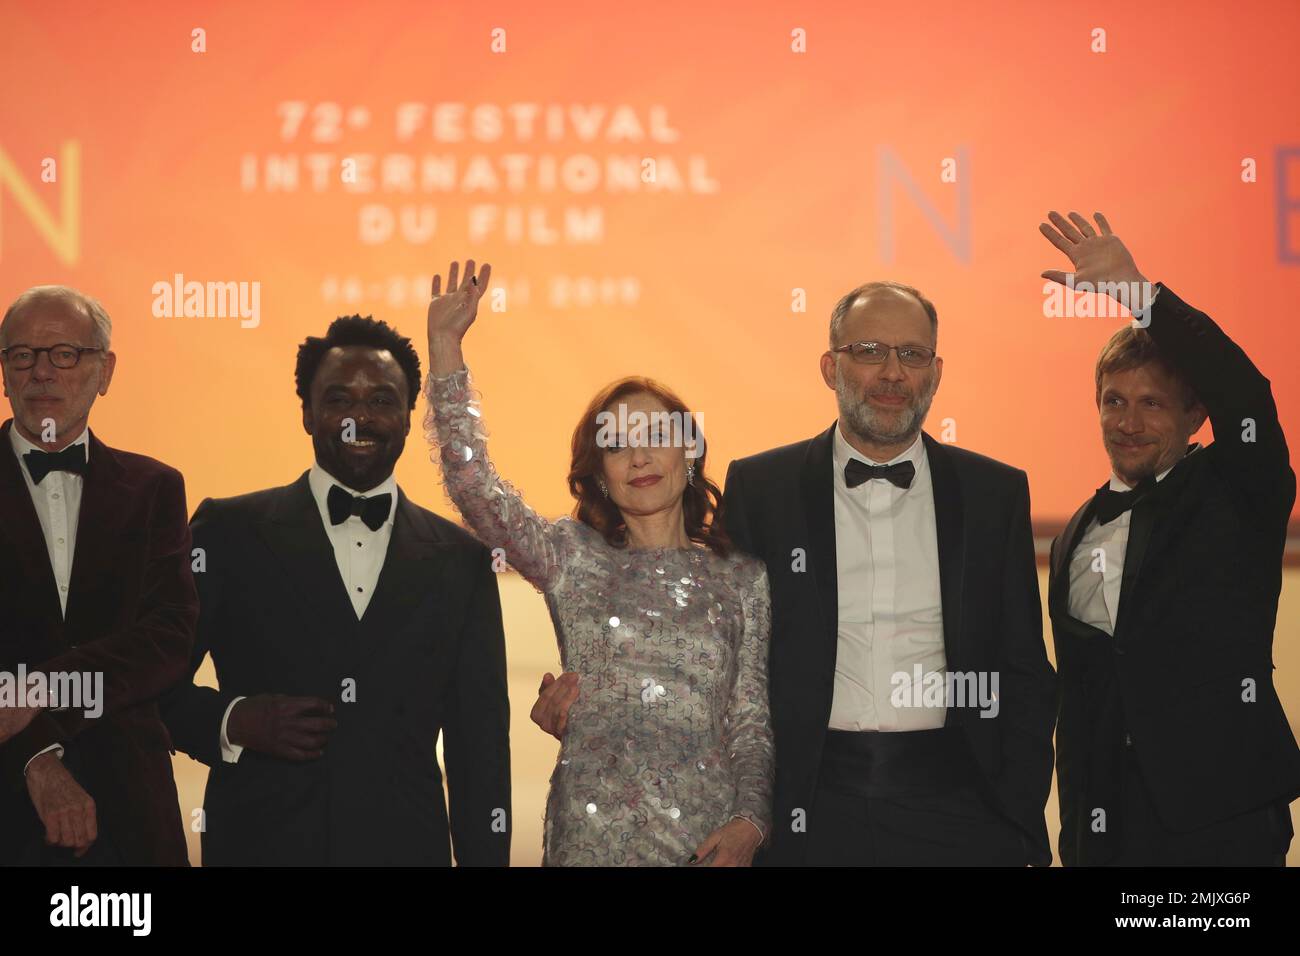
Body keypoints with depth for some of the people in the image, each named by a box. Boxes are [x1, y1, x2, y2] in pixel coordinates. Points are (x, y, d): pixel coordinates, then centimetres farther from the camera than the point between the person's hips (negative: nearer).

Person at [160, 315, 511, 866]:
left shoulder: (461, 559, 6)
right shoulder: (229, 531, 0)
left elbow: (478, 743, 6)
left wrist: (483, 856, 1)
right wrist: (233, 722, -16)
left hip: (406, 845, 2)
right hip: (259, 843, -2)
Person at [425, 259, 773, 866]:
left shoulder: (743, 578, 7)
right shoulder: (573, 559, 5)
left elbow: (753, 722, 6)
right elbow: (472, 483, -6)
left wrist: (751, 822, -9)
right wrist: (444, 345, -8)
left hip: (712, 840, 0)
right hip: (591, 836, 0)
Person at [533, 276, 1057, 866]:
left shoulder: (996, 492, 5)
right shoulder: (760, 487, 3)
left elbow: (1023, 675, 6)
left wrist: (1021, 828, 1)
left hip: (950, 797, 1)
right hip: (807, 808, 0)